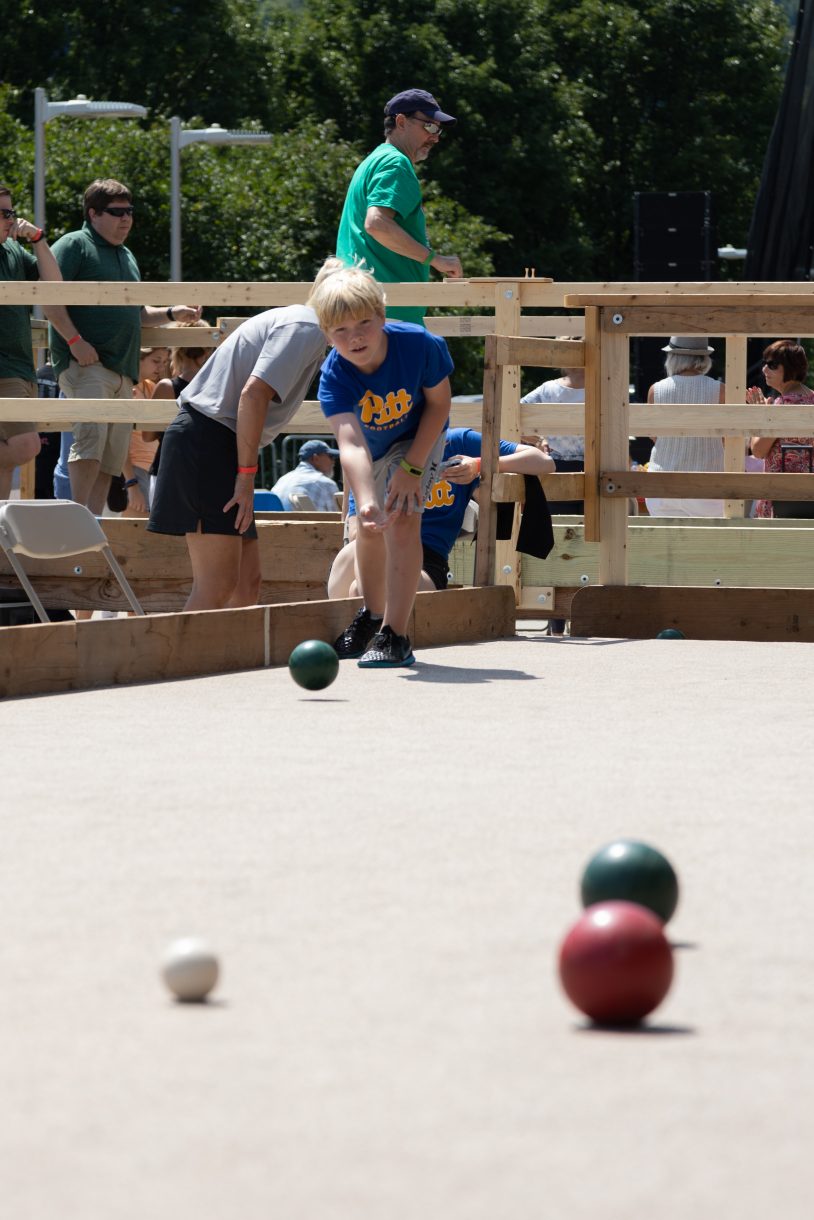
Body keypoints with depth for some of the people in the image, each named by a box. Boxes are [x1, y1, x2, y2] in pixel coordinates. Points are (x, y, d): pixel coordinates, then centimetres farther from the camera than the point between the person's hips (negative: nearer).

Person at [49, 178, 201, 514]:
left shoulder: (126, 257, 26)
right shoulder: (74, 245, 0)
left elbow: (137, 314, 33)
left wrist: (173, 313, 16)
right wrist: (74, 340, -19)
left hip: (123, 370, 9)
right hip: (86, 362, -9)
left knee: (113, 455, 4)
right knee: (91, 436, -23)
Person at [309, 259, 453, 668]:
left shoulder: (420, 345, -39)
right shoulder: (334, 377, -37)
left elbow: (438, 403, -20)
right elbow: (351, 443, -50)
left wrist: (412, 468, -26)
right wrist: (366, 502, -66)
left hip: (417, 439, -3)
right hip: (371, 446, 3)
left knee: (402, 521, -22)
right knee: (369, 528, 20)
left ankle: (395, 636, -21)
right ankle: (373, 616, 46)